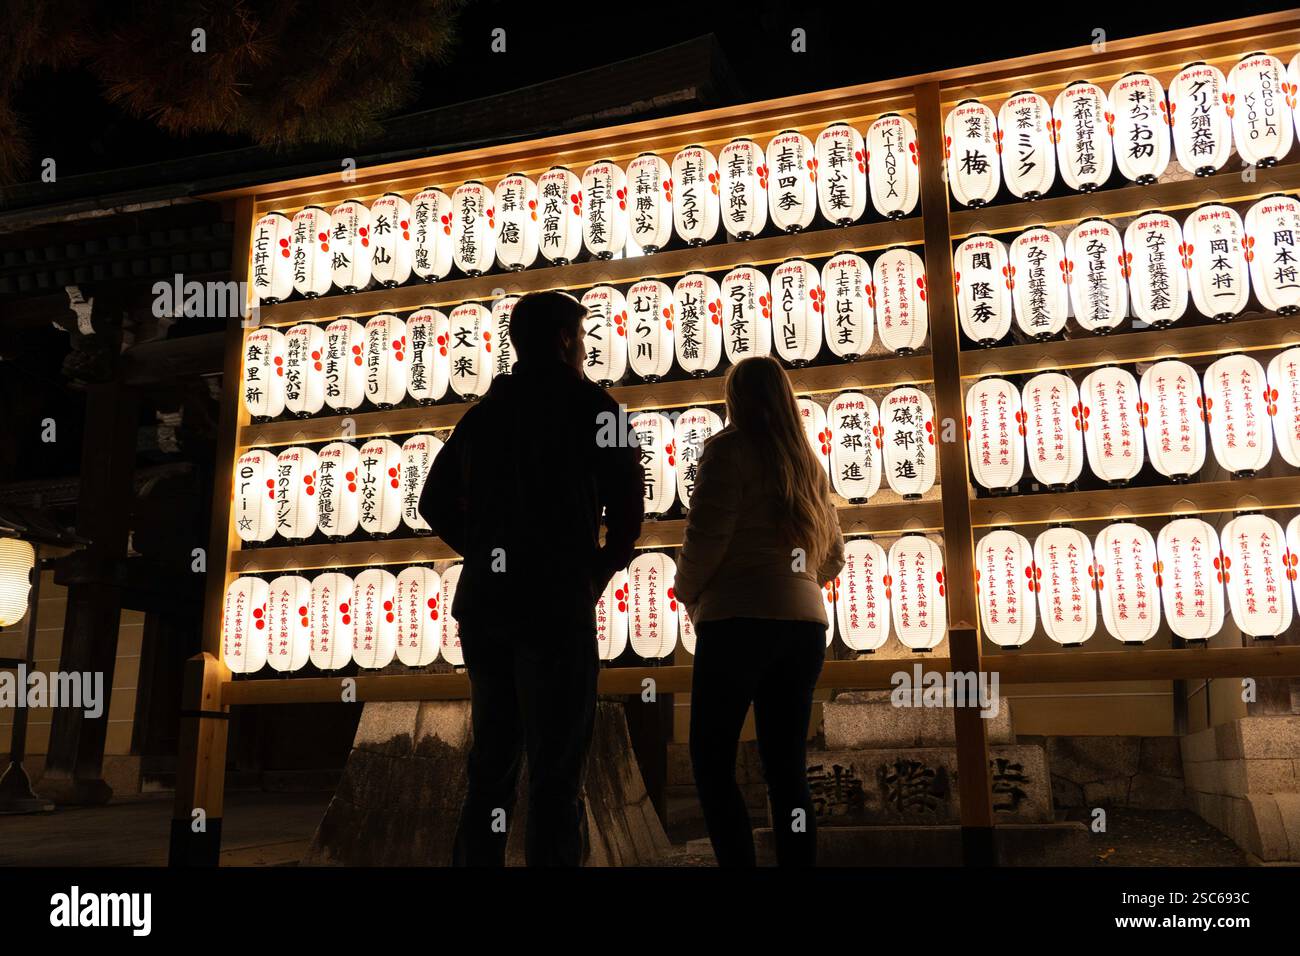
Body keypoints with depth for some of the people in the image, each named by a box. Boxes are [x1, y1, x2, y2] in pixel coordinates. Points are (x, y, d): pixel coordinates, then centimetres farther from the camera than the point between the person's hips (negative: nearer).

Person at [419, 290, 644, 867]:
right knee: (556, 772, -3)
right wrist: (602, 571, 7)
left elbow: (435, 504, 15)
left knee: (491, 761, 14)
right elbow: (626, 501, -6)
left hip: (482, 601, 6)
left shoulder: (482, 412, 14)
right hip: (555, 602, -5)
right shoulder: (587, 403, 0)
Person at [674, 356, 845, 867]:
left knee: (712, 760, 0)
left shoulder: (730, 447, -2)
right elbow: (833, 555, 20)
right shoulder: (807, 461, 17)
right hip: (804, 622, 6)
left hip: (739, 619, -6)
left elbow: (706, 536, -11)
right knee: (788, 767, 8)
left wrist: (688, 594, 5)